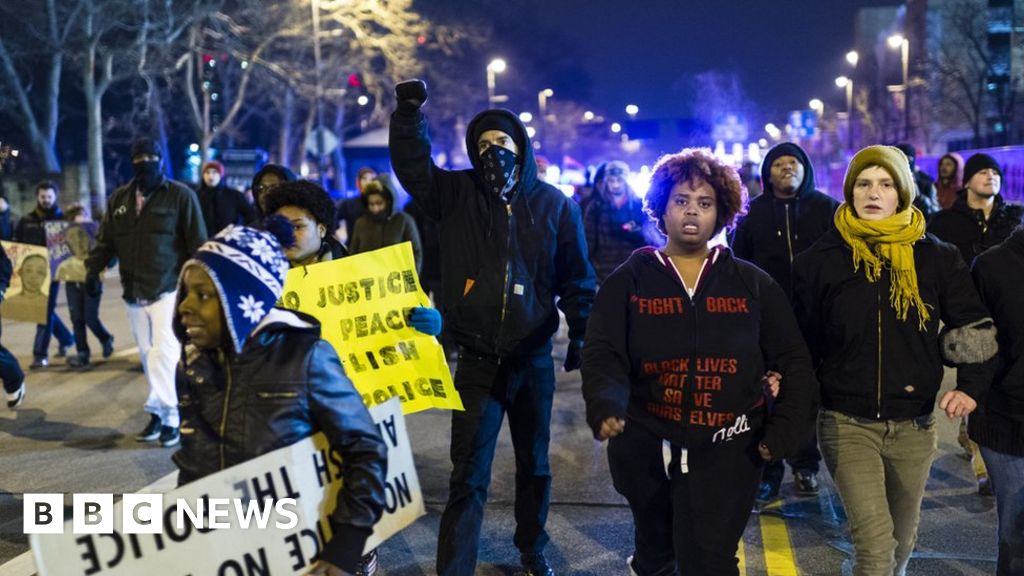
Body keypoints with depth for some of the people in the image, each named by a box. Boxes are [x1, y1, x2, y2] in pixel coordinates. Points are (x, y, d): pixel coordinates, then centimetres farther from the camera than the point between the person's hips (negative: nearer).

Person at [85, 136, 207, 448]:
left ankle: (166, 415, -7)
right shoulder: (118, 198, 12)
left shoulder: (181, 195, -3)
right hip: (134, 293, 5)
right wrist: (93, 269, 0)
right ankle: (162, 413, 16)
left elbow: (197, 241, -4)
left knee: (164, 352, -13)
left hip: (170, 289, -5)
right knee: (148, 355, 8)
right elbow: (105, 240, 14)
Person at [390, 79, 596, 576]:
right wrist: (410, 112, -24)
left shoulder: (553, 203, 0)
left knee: (534, 465, 19)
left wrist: (581, 335, 0)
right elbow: (411, 165, -11)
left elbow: (576, 277, 4)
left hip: (534, 359, 2)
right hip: (477, 361, -1)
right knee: (469, 475, 1)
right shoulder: (458, 193, 0)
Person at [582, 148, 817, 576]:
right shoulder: (628, 282, 1)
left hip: (727, 453, -1)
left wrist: (784, 433, -7)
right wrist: (606, 408, -30)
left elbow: (794, 362, 5)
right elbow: (603, 356, -9)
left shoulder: (753, 284, 4)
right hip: (645, 449, 1)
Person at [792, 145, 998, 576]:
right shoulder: (822, 260, -4)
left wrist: (971, 387, -10)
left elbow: (977, 329, 4)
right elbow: (802, 341, 1)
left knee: (902, 540, 17)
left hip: (913, 425, 3)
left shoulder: (936, 258, 0)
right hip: (847, 423, -3)